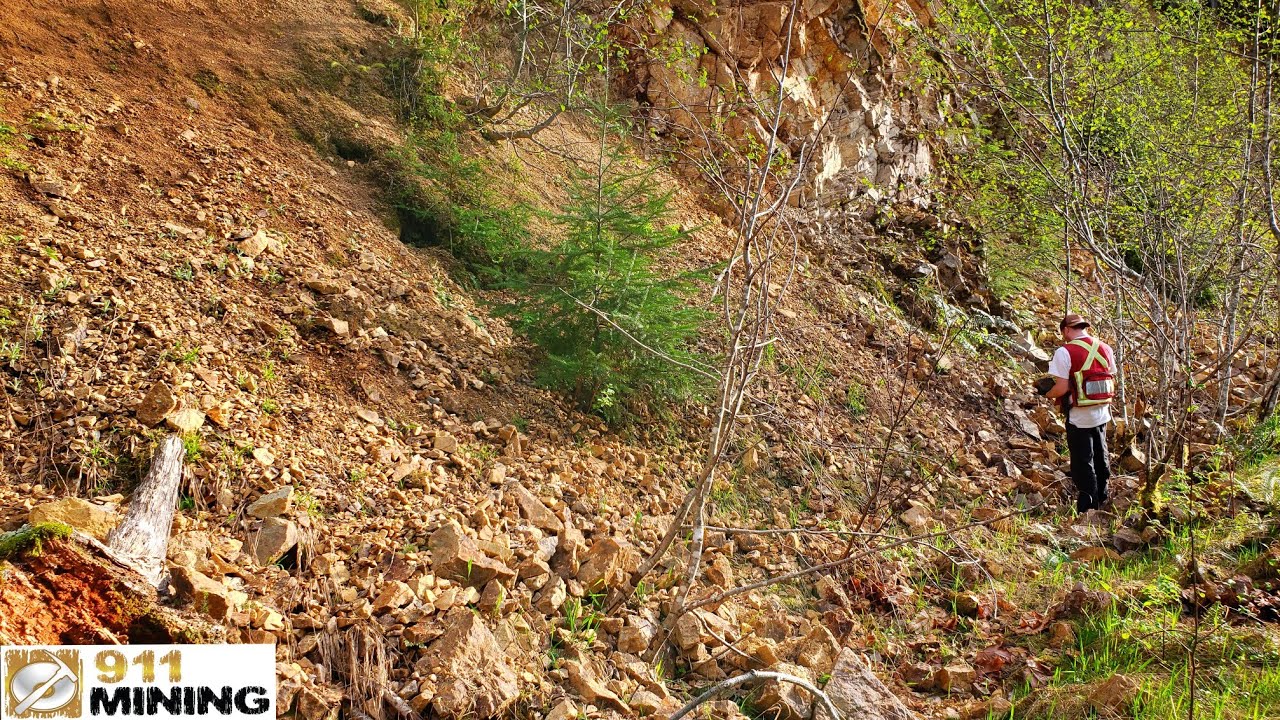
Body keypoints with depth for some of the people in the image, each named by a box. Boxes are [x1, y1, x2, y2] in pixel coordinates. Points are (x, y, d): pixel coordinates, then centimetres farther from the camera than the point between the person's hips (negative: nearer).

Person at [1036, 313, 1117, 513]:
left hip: (1079, 418, -6)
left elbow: (1062, 388, -20)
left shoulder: (1065, 352, -17)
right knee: (1101, 458, 23)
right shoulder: (1105, 349, 4)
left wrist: (1046, 393, -2)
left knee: (1083, 463, 5)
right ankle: (1101, 500, 37)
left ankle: (1087, 509, 10)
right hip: (1102, 414, 6)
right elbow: (1111, 381, 11)